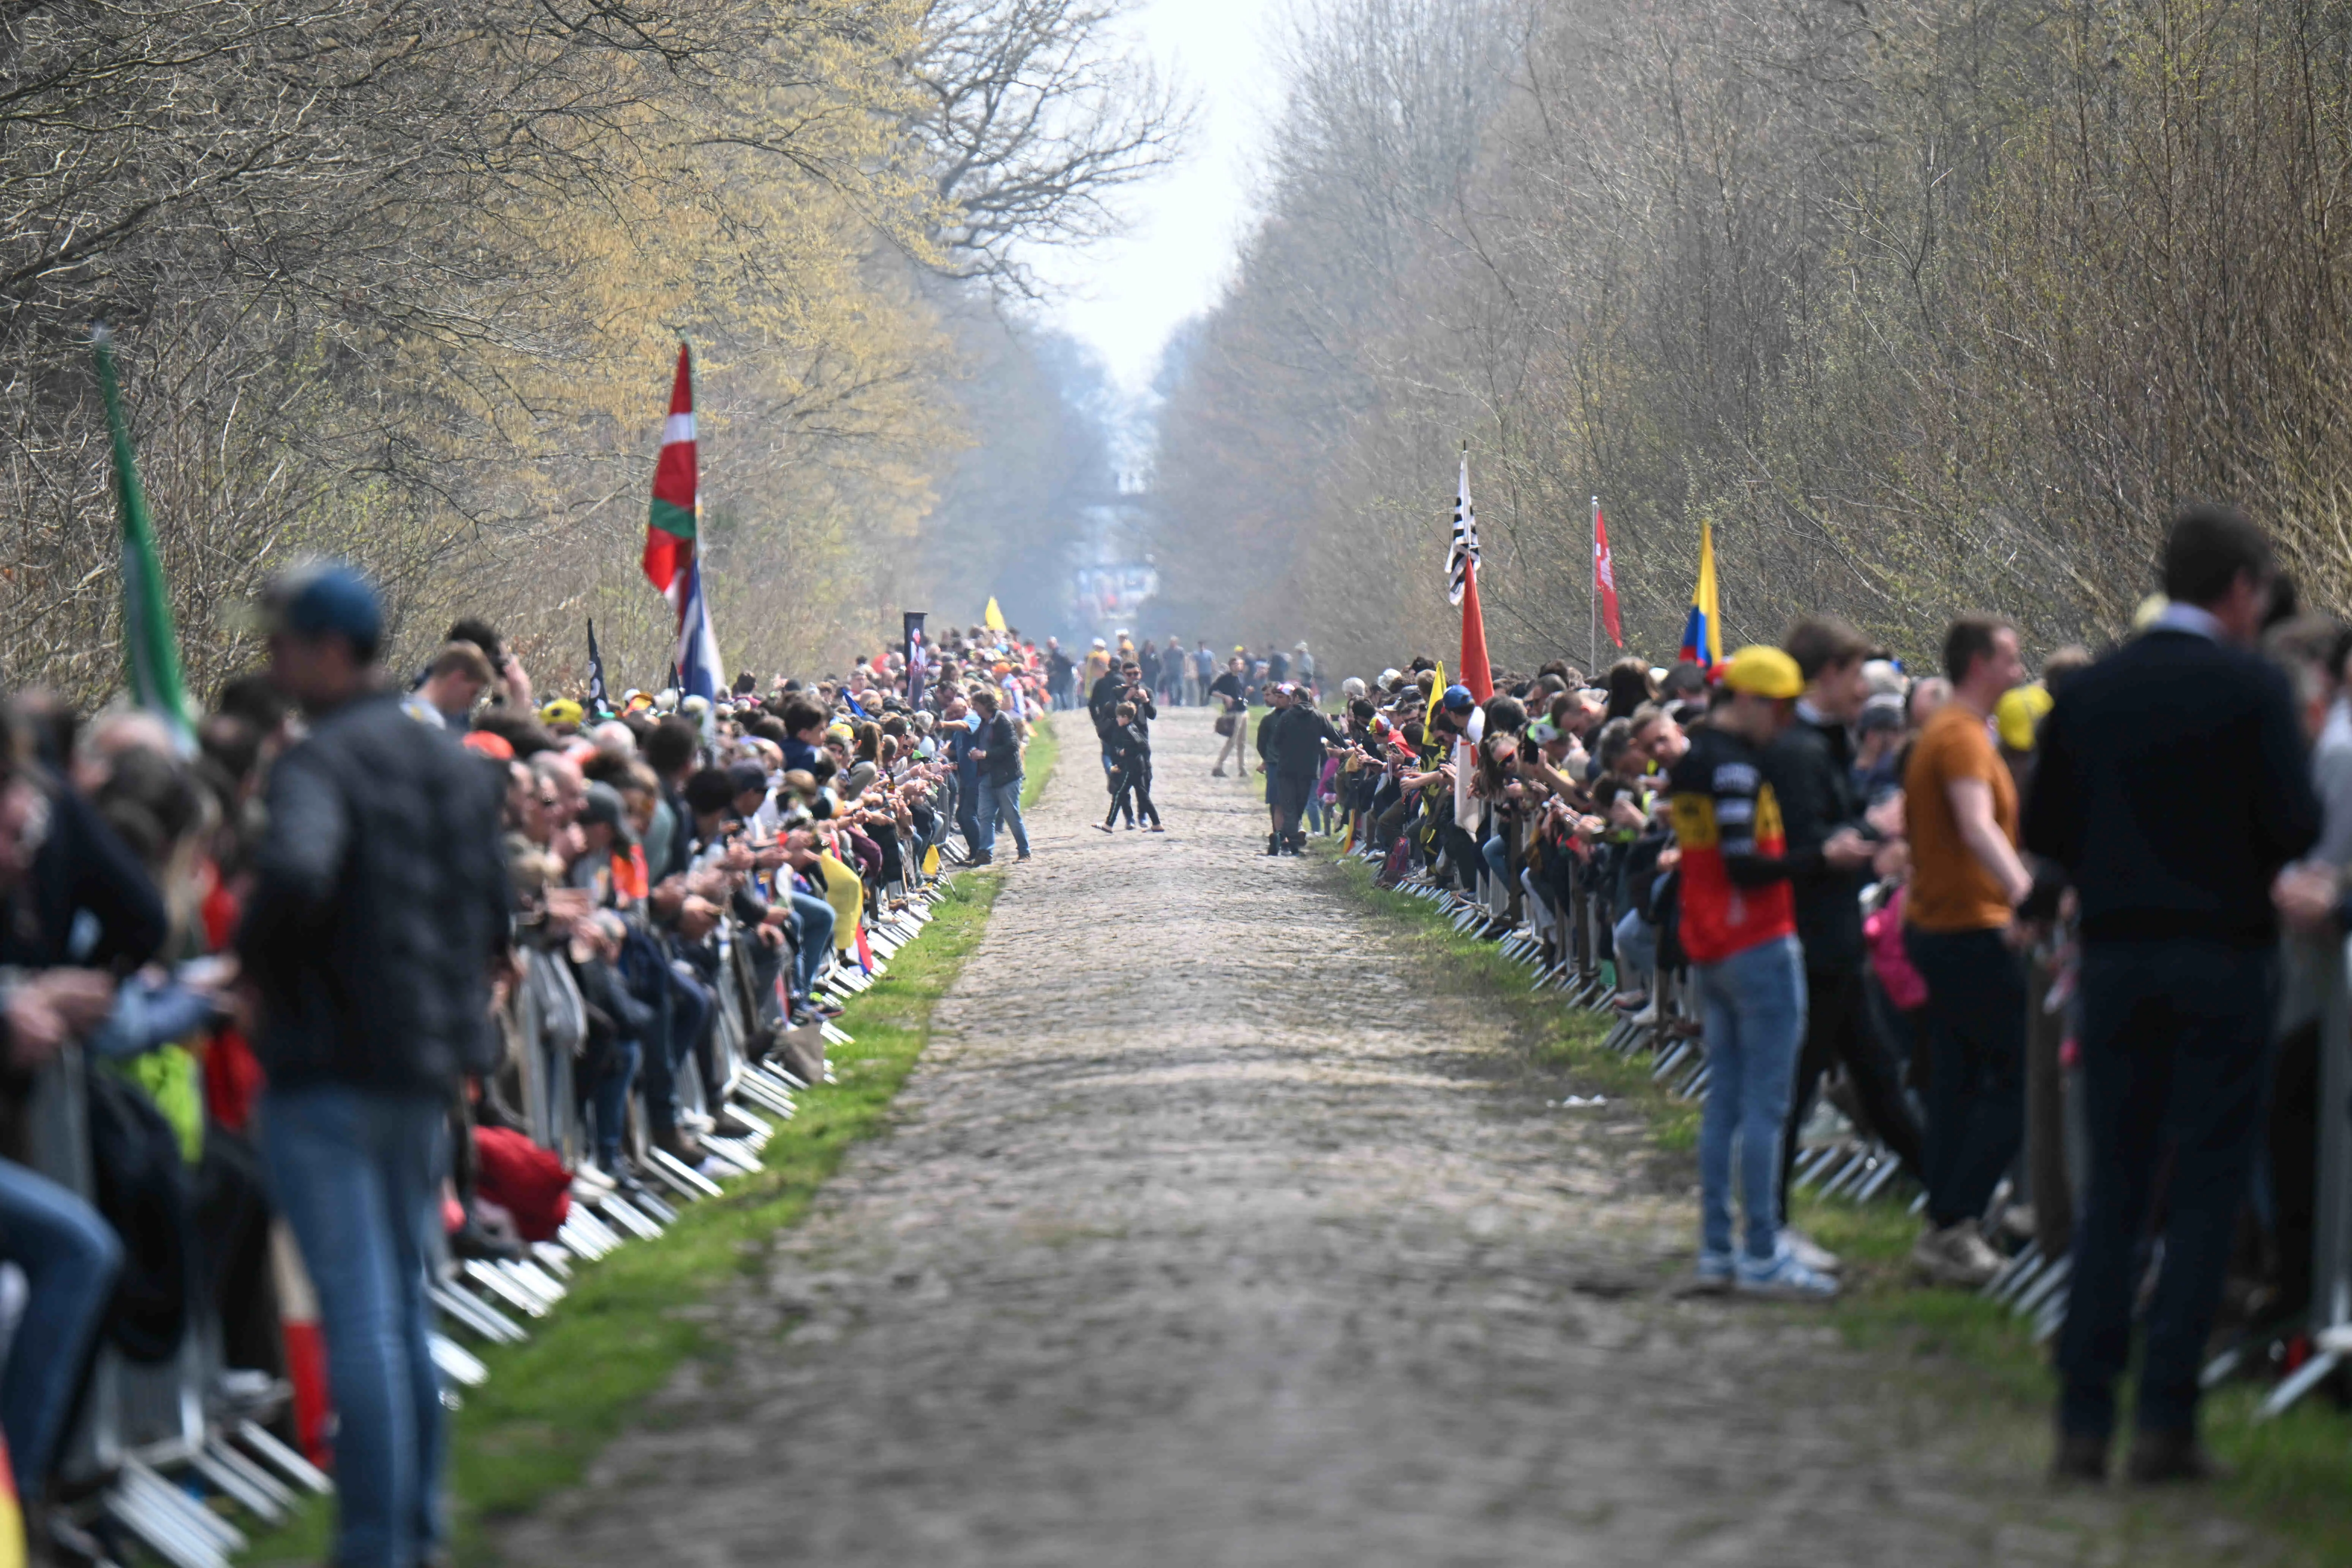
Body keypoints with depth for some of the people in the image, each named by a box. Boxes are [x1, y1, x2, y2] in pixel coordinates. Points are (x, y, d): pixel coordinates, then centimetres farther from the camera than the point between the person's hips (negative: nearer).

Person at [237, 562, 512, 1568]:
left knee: (357, 1313, -6)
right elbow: (497, 913, 17)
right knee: (405, 1302, 18)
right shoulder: (455, 766, 12)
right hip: (429, 1067, 8)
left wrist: (255, 963, -16)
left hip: (329, 1069, -8)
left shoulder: (322, 764, -14)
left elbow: (295, 875, -33)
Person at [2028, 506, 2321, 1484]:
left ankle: (2084, 1418, 6)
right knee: (2207, 1191, 2)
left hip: (2115, 956, 4)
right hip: (2222, 956, -4)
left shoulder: (2090, 694, 5)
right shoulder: (2251, 690, -9)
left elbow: (2045, 833, 5)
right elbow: (2296, 826, -15)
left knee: (2114, 1186, 10)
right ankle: (2164, 1420, -3)